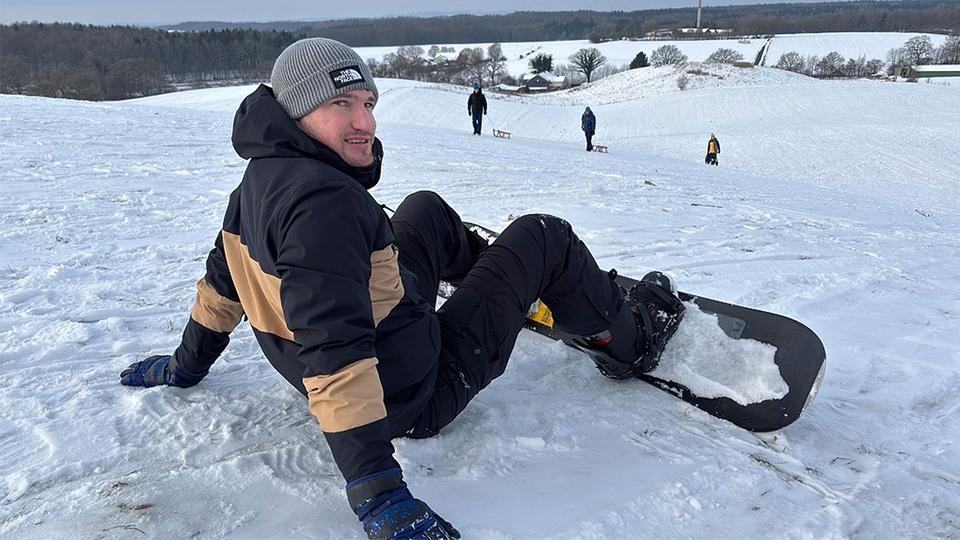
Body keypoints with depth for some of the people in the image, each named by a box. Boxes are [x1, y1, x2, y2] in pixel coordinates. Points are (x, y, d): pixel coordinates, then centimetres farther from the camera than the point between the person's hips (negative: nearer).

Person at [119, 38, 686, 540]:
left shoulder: (261, 176, -4)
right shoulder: (325, 203, -33)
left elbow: (224, 278, 9)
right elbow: (336, 355, -39)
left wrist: (188, 363, 25)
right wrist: (379, 493, -39)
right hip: (417, 396, -9)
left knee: (426, 208, 25)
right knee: (543, 235, 2)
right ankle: (628, 339, 26)